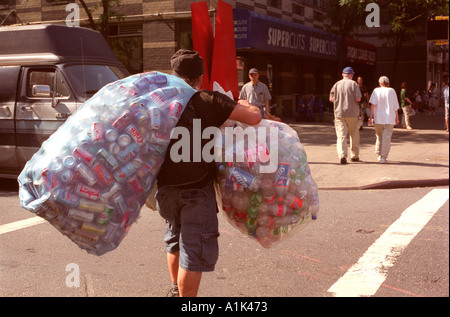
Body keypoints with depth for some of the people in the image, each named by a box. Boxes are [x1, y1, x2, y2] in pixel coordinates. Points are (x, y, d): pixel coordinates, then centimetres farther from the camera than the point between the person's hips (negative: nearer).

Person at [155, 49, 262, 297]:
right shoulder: (210, 101, -7)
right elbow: (254, 118, -11)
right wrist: (245, 105, 9)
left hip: (166, 187, 6)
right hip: (197, 188, -5)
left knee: (175, 240, 27)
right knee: (196, 252, 1)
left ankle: (175, 291, 45)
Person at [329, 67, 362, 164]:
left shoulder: (337, 84, 4)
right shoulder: (353, 84, -4)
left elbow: (331, 99, 6)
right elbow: (358, 99, -10)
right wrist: (352, 99, 11)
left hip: (339, 113, 1)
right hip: (352, 113, -1)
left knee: (341, 135, -2)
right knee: (354, 135, 13)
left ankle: (342, 155, -19)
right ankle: (355, 155, 20)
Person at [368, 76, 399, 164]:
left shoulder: (376, 90, 2)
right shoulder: (392, 91, 3)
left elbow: (373, 104, -9)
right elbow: (395, 107, 5)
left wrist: (371, 116, -8)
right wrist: (396, 118, 15)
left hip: (378, 118, 1)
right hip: (389, 118, -1)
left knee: (379, 136, 17)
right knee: (387, 138, -1)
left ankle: (379, 154, 23)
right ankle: (383, 157, -6)